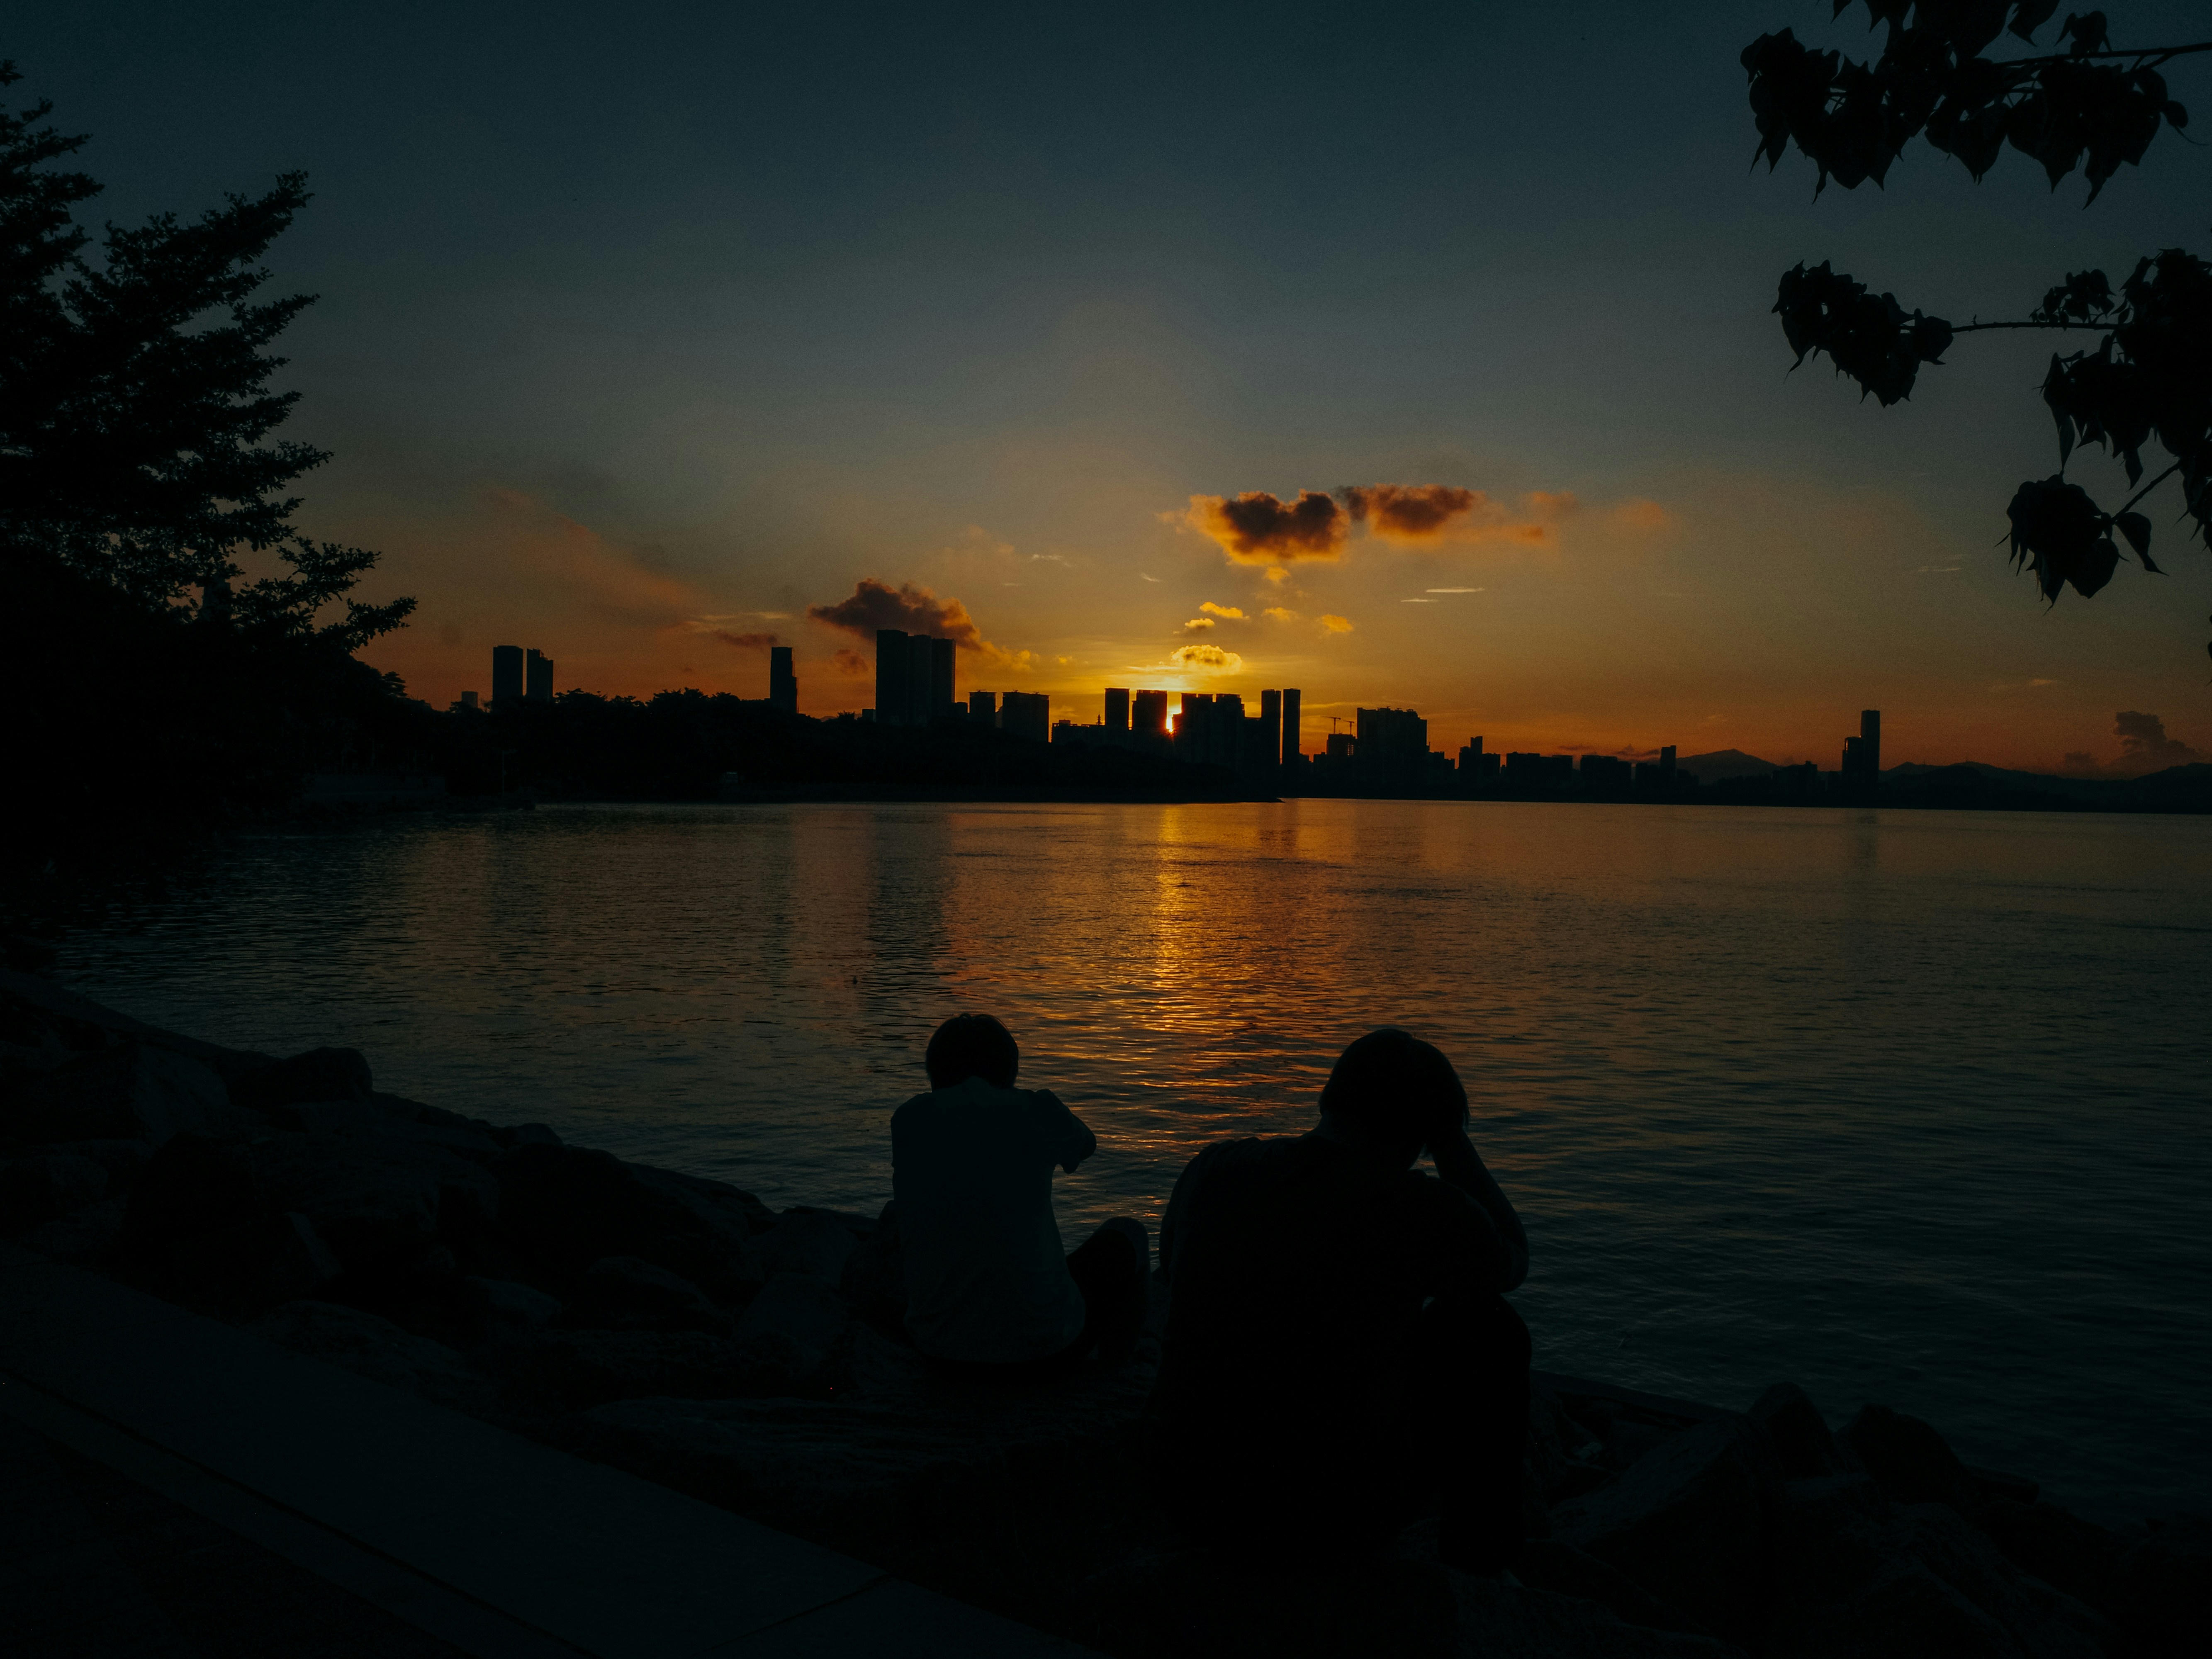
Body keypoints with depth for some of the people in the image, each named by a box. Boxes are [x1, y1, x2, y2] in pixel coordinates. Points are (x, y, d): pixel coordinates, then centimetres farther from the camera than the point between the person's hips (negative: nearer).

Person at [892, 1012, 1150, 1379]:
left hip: (940, 1351, 3)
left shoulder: (908, 1119, -3)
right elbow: (1086, 1145, 16)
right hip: (1040, 1353, -3)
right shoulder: (1036, 1110, -8)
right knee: (1126, 1235, 27)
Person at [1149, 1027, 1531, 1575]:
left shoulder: (1214, 1166, -4)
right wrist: (1451, 1135, 6)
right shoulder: (1428, 1211, -17)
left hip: (1190, 1489, 5)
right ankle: (1478, 1560, 29)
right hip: (1337, 1516, -4)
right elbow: (1513, 1262, 6)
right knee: (1487, 1325, 17)